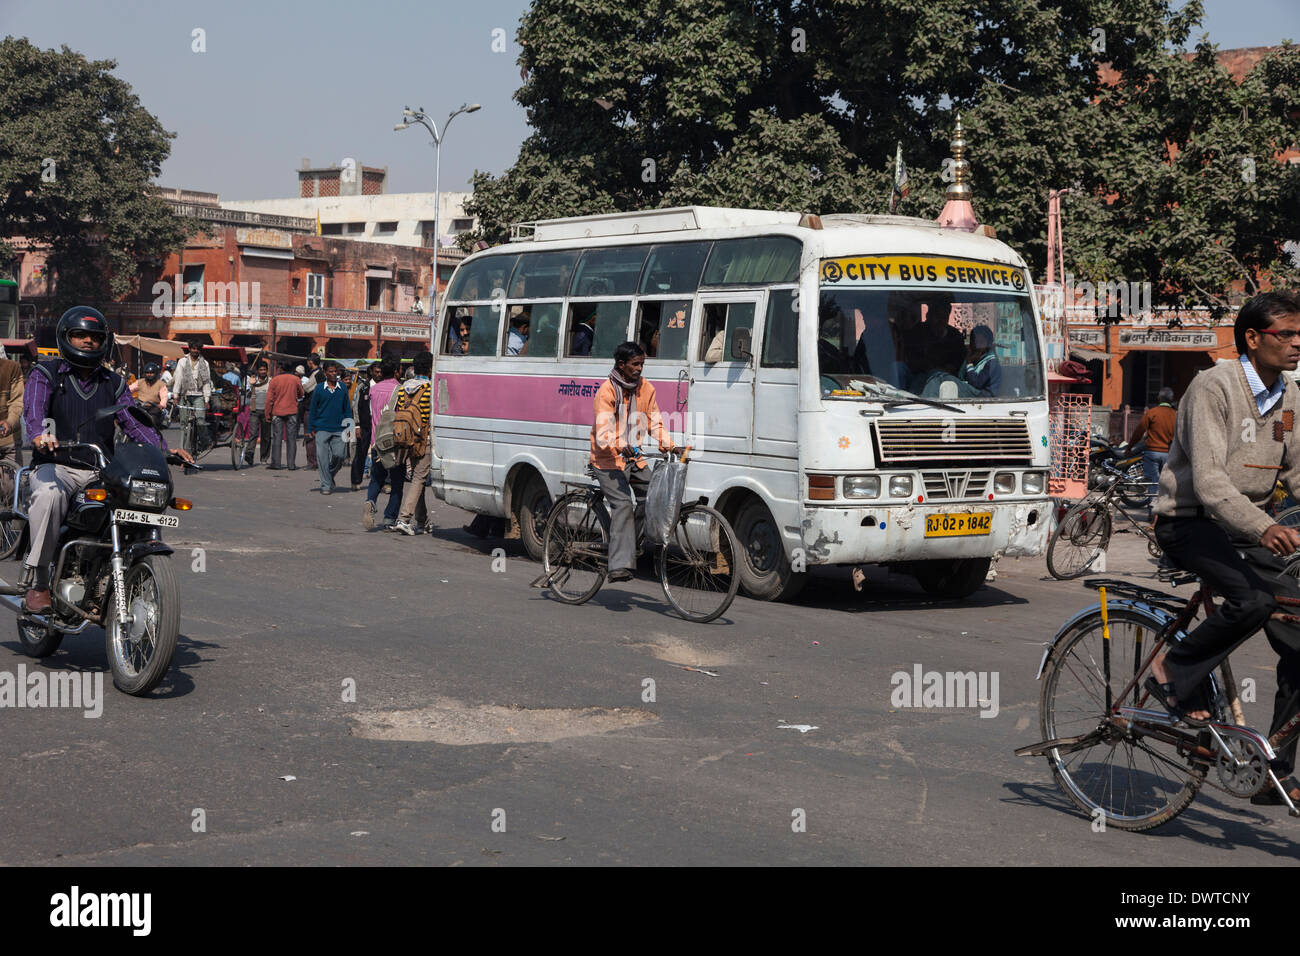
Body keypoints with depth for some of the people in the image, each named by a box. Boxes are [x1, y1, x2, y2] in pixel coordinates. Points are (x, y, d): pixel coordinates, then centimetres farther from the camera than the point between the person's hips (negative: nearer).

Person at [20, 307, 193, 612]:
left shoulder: (114, 383, 20)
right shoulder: (46, 375, 8)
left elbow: (132, 421, 8)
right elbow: (33, 408, -11)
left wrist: (166, 450, -10)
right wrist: (41, 434, -36)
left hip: (101, 471, 4)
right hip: (55, 465, -3)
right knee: (49, 494, -39)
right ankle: (36, 581, -28)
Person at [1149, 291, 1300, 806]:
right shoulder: (1214, 387, -18)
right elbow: (1209, 480, -27)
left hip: (1246, 527, 7)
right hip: (1190, 523, -7)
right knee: (1253, 599, -34)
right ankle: (1173, 671, -9)